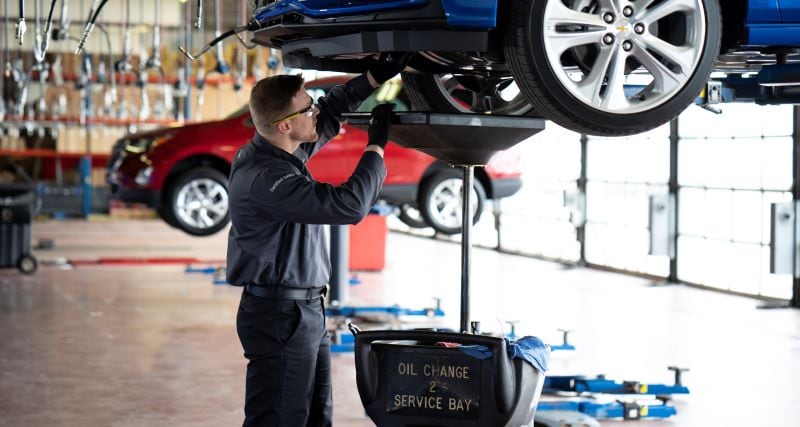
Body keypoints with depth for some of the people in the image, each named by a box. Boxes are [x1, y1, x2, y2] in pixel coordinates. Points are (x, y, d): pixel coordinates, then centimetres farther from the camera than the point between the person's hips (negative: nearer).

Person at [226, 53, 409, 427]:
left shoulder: (282, 150, 5)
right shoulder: (266, 178, -25)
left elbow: (330, 112, 22)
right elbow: (348, 205, -28)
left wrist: (374, 78, 8)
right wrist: (376, 147, -16)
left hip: (306, 311, 10)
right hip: (279, 316, -10)